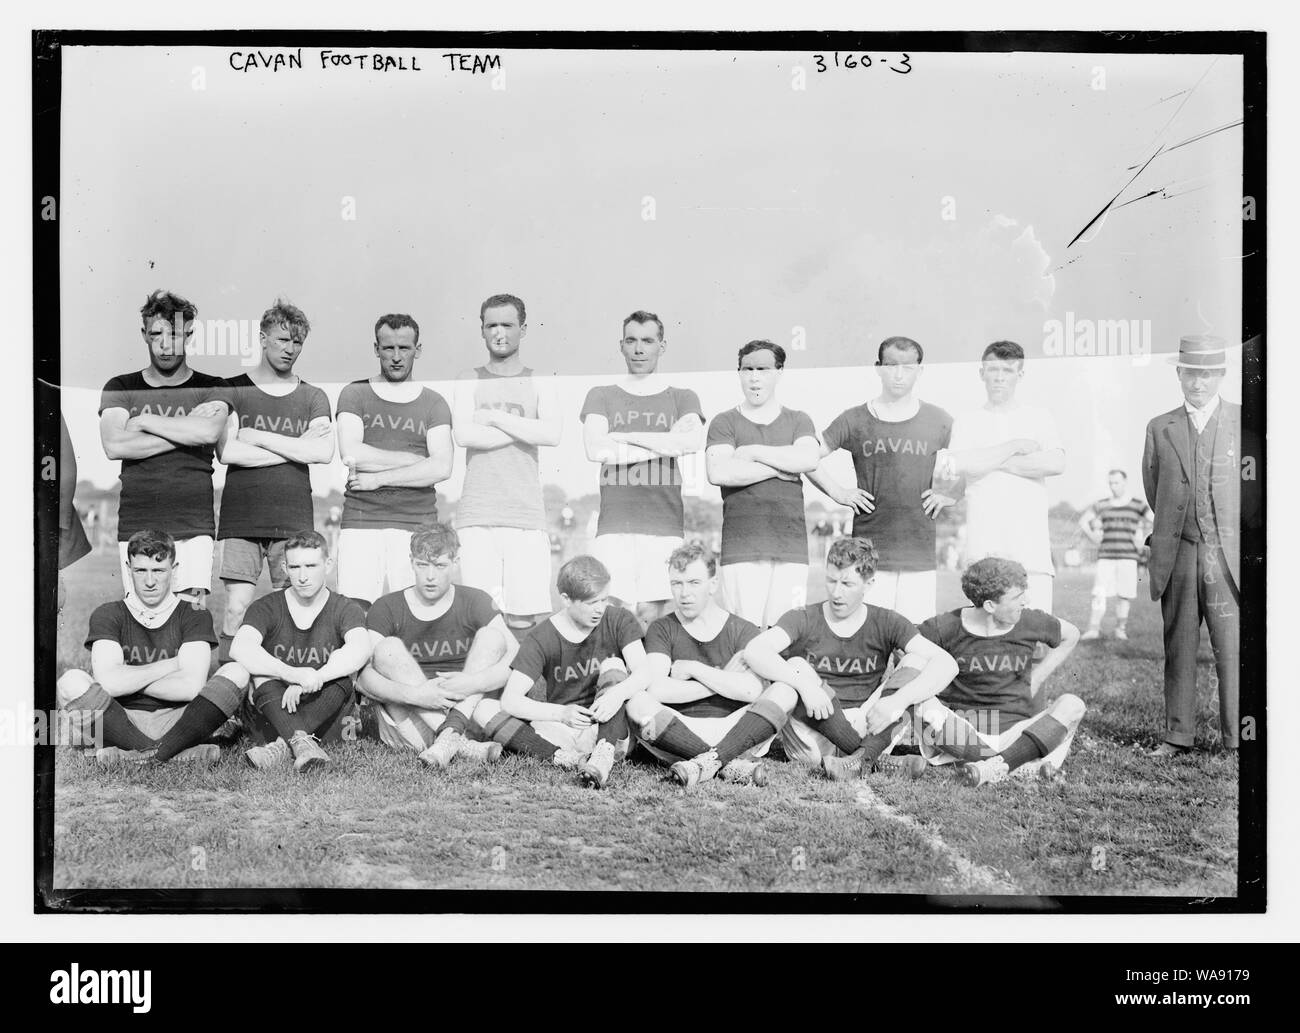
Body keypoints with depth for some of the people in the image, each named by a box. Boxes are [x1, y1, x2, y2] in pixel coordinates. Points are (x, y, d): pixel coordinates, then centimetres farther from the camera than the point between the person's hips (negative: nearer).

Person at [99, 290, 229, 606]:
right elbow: (114, 446, -5)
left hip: (193, 528, -1)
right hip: (135, 526, 1)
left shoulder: (210, 389, 9)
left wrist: (144, 421, -4)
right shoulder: (120, 388, 12)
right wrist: (186, 431, -6)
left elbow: (209, 432, -14)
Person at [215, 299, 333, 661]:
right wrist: (296, 449, -5)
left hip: (294, 520, 2)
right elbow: (227, 452, -7)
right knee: (236, 610, -7)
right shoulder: (232, 390, 7)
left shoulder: (313, 397, 12)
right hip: (240, 519, -1)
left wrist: (257, 437, -5)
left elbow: (324, 452, -5)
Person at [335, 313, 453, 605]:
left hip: (417, 524, 0)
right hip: (360, 522, 0)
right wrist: (415, 460, -3)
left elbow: (442, 469, -3)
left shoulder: (433, 403, 12)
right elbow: (350, 454, -6)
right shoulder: (355, 395, 11)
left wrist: (378, 478, -5)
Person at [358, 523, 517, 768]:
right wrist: (414, 694, -30)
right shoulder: (387, 608, 1)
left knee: (491, 636, -13)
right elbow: (362, 676, -13)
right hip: (409, 727, 0)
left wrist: (474, 683, -28)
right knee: (388, 648, -20)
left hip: (470, 714, 0)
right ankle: (462, 745, -34)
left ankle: (450, 736, -33)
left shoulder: (475, 602, 3)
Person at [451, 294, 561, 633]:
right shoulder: (468, 382, 10)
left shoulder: (539, 383, 11)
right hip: (476, 516, 0)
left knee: (523, 618, -3)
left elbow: (552, 435, -7)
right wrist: (525, 430, -4)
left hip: (526, 516, 0)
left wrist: (494, 417, -6)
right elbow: (463, 435, -7)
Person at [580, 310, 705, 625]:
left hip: (665, 528, 0)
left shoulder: (683, 398, 14)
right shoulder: (601, 397, 14)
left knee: (651, 615, -5)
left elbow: (693, 441, -8)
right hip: (614, 527, 0)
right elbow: (595, 449, -4)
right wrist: (664, 444, -3)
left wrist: (623, 437, -4)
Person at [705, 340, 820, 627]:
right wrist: (779, 469, -2)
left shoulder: (798, 421, 17)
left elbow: (808, 460, -5)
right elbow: (718, 473, -8)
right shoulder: (724, 423, 11)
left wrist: (753, 452, -2)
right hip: (740, 547, -1)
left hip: (791, 548, 2)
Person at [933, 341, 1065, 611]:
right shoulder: (966, 422, 13)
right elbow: (943, 470, -5)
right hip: (982, 548, 0)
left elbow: (1056, 464, -5)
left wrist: (987, 463, -4)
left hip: (1031, 547, 0)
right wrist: (1014, 446, -2)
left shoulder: (1039, 419, 13)